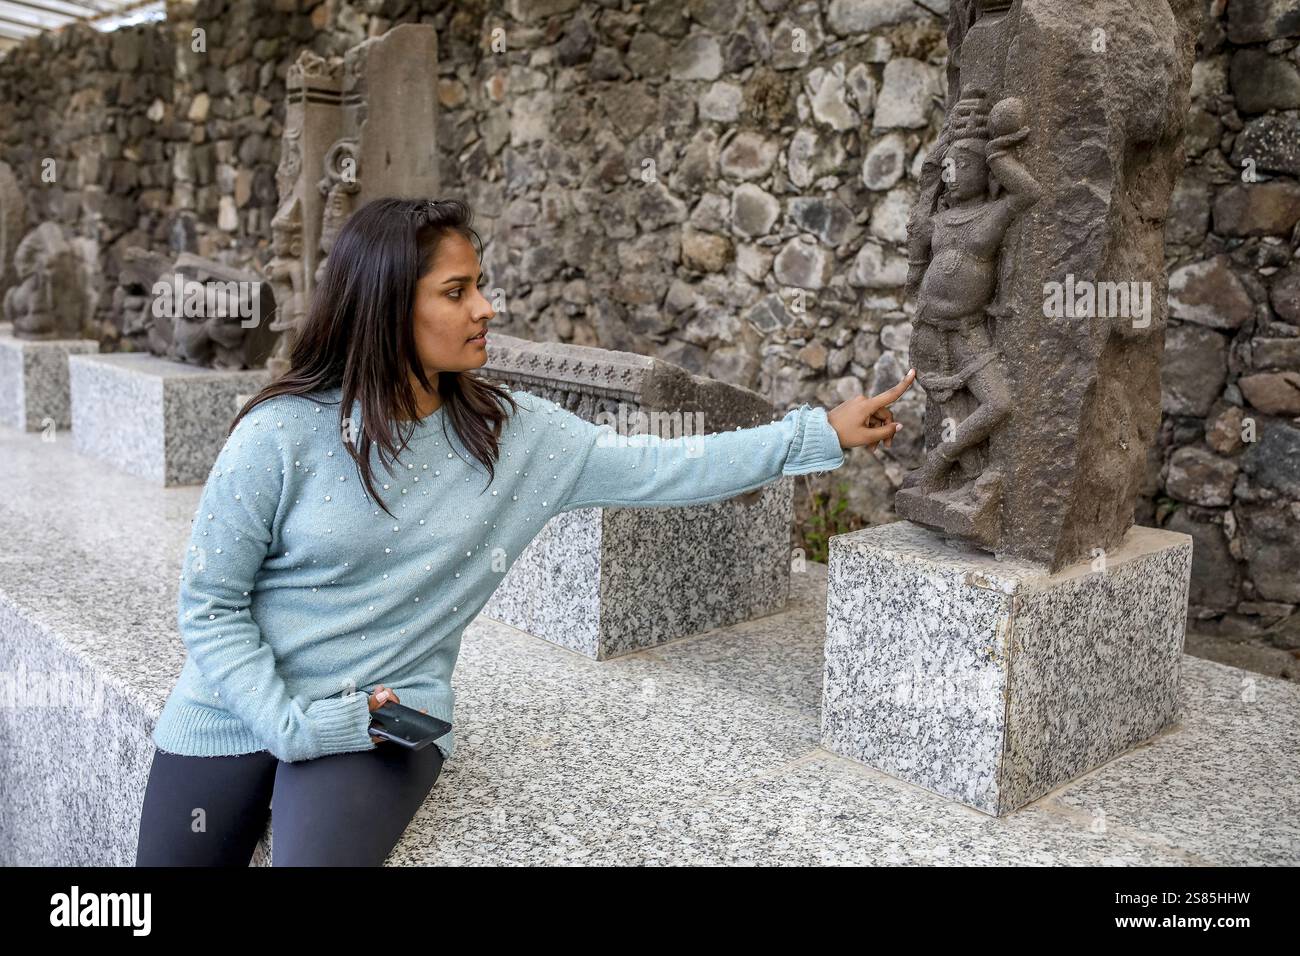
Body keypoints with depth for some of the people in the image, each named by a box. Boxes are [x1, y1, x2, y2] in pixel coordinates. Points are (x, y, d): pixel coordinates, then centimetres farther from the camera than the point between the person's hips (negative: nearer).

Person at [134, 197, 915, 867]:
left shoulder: (515, 435, -7)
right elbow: (211, 603, -8)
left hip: (384, 722, 0)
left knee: (321, 853, -22)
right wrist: (289, 723, -18)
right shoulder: (285, 434, -15)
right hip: (242, 710, 0)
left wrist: (825, 433, -10)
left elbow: (666, 470, -7)